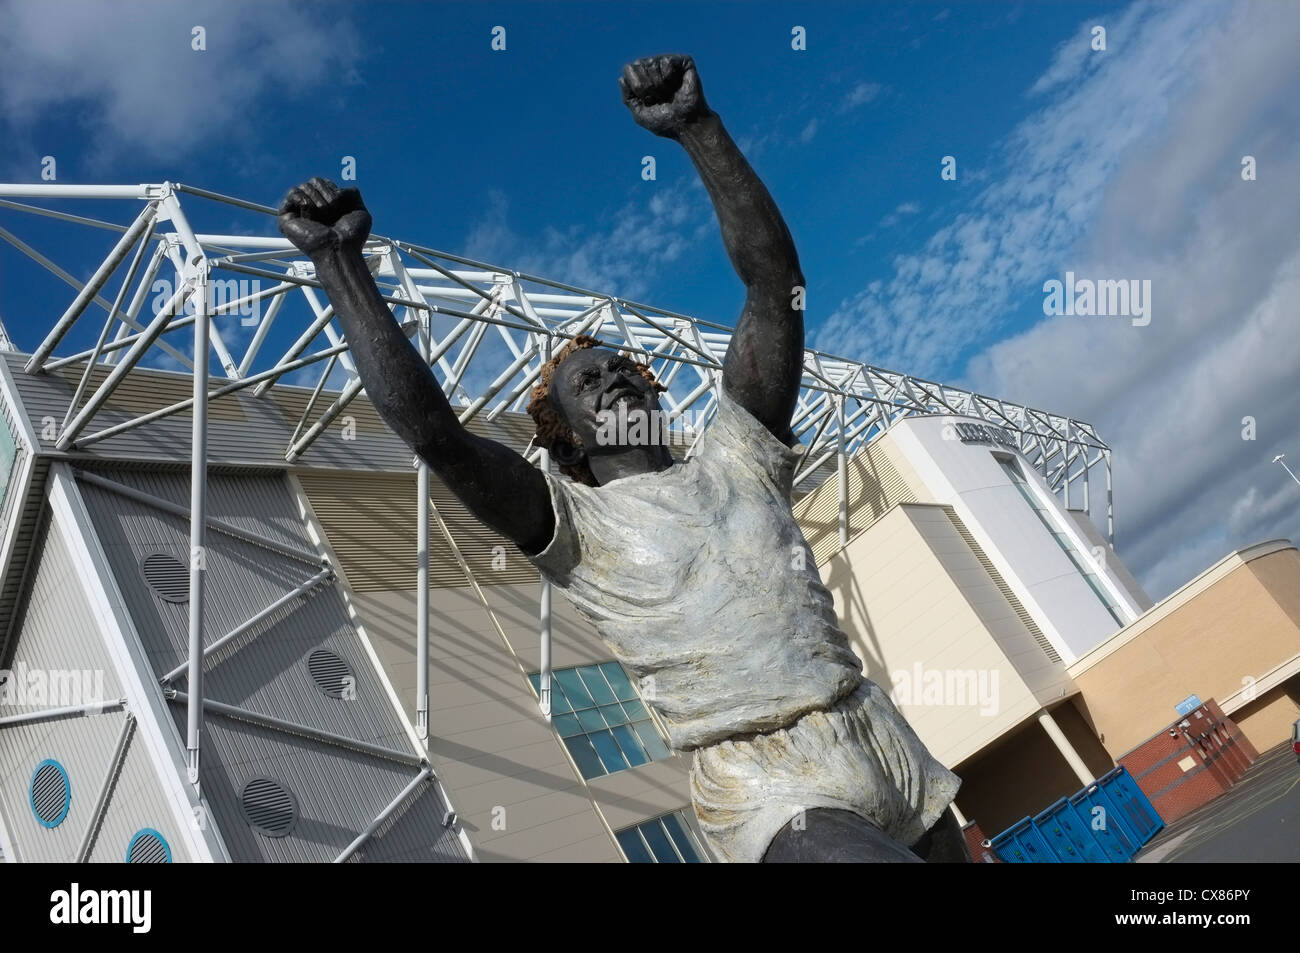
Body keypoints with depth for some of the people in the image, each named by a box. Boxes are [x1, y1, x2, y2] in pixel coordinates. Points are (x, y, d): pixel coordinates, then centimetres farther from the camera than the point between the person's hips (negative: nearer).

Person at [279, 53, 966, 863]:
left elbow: (775, 276, 4)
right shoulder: (576, 525, 2)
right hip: (775, 793, -5)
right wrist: (340, 262, -9)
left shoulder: (737, 456, 11)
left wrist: (699, 127, -1)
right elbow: (428, 426, -10)